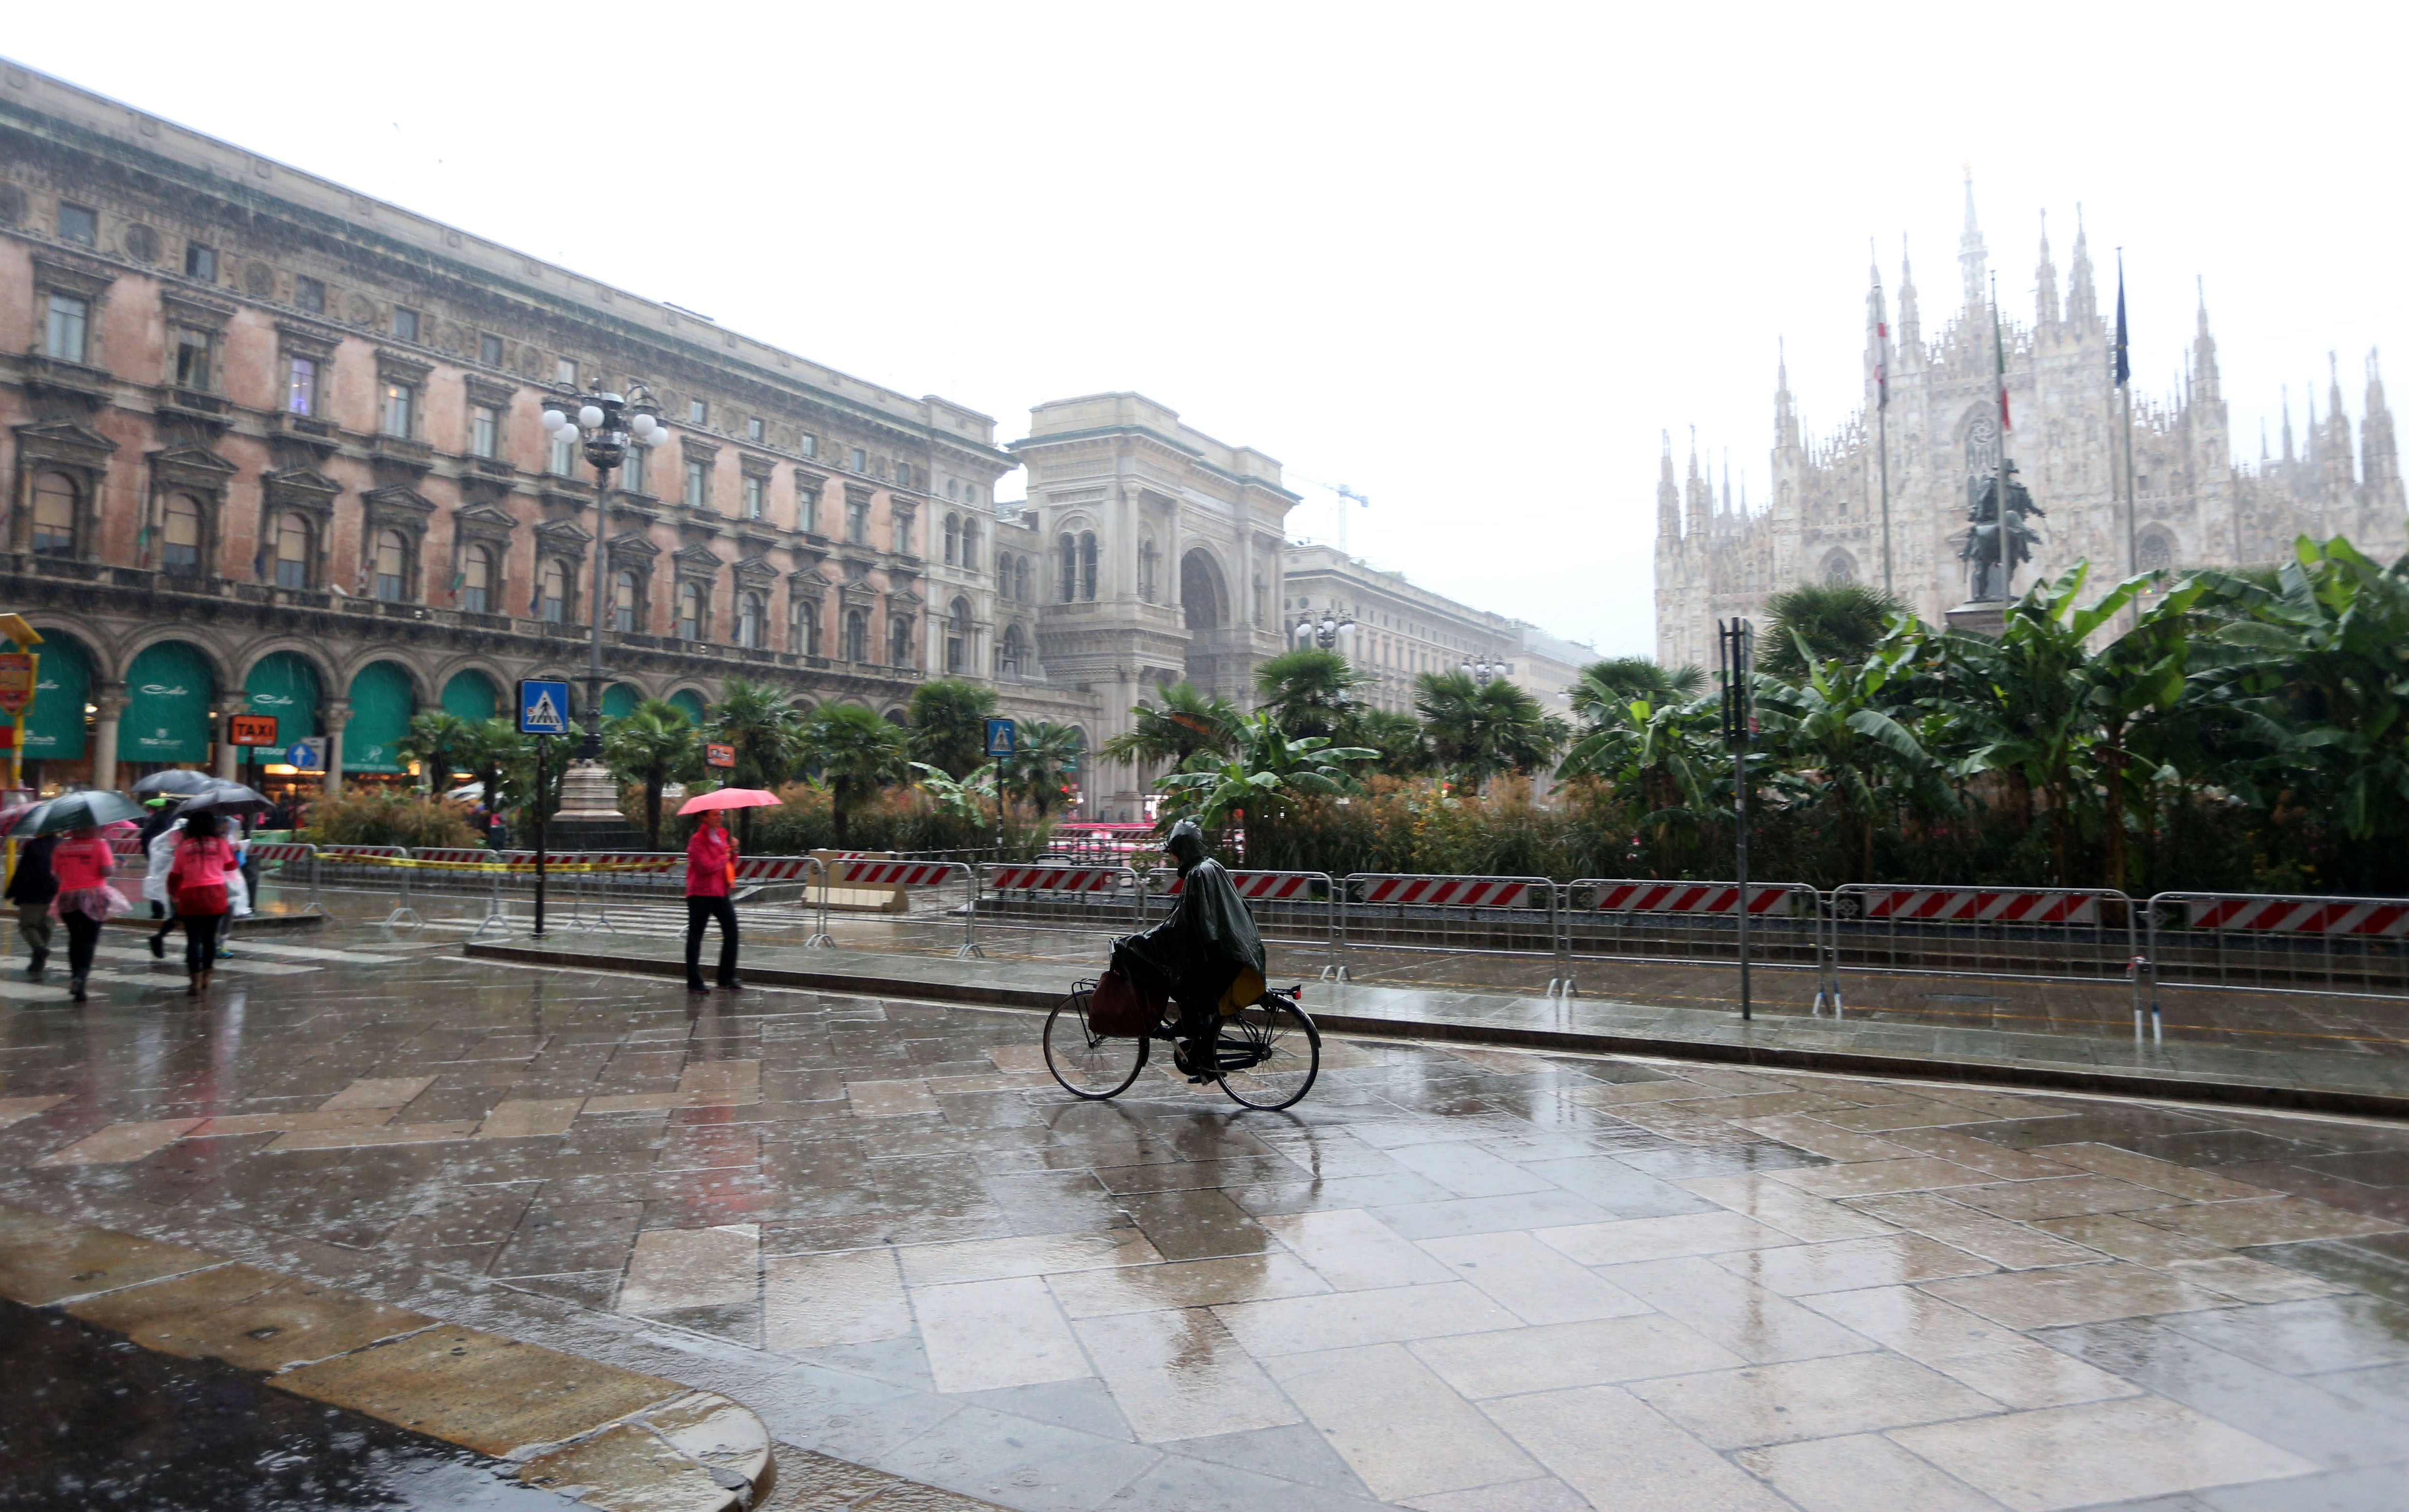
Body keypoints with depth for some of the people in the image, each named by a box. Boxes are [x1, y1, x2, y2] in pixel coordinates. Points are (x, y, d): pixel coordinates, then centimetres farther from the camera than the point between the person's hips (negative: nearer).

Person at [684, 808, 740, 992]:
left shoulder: (722, 834, 13)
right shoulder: (698, 840, -11)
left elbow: (730, 864, 19)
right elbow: (707, 867, -21)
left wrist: (733, 850, 1)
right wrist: (725, 856, -8)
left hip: (721, 893, 7)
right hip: (701, 894, -7)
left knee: (731, 931, 4)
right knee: (695, 937, 2)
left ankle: (727, 977, 14)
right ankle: (694, 982, 9)